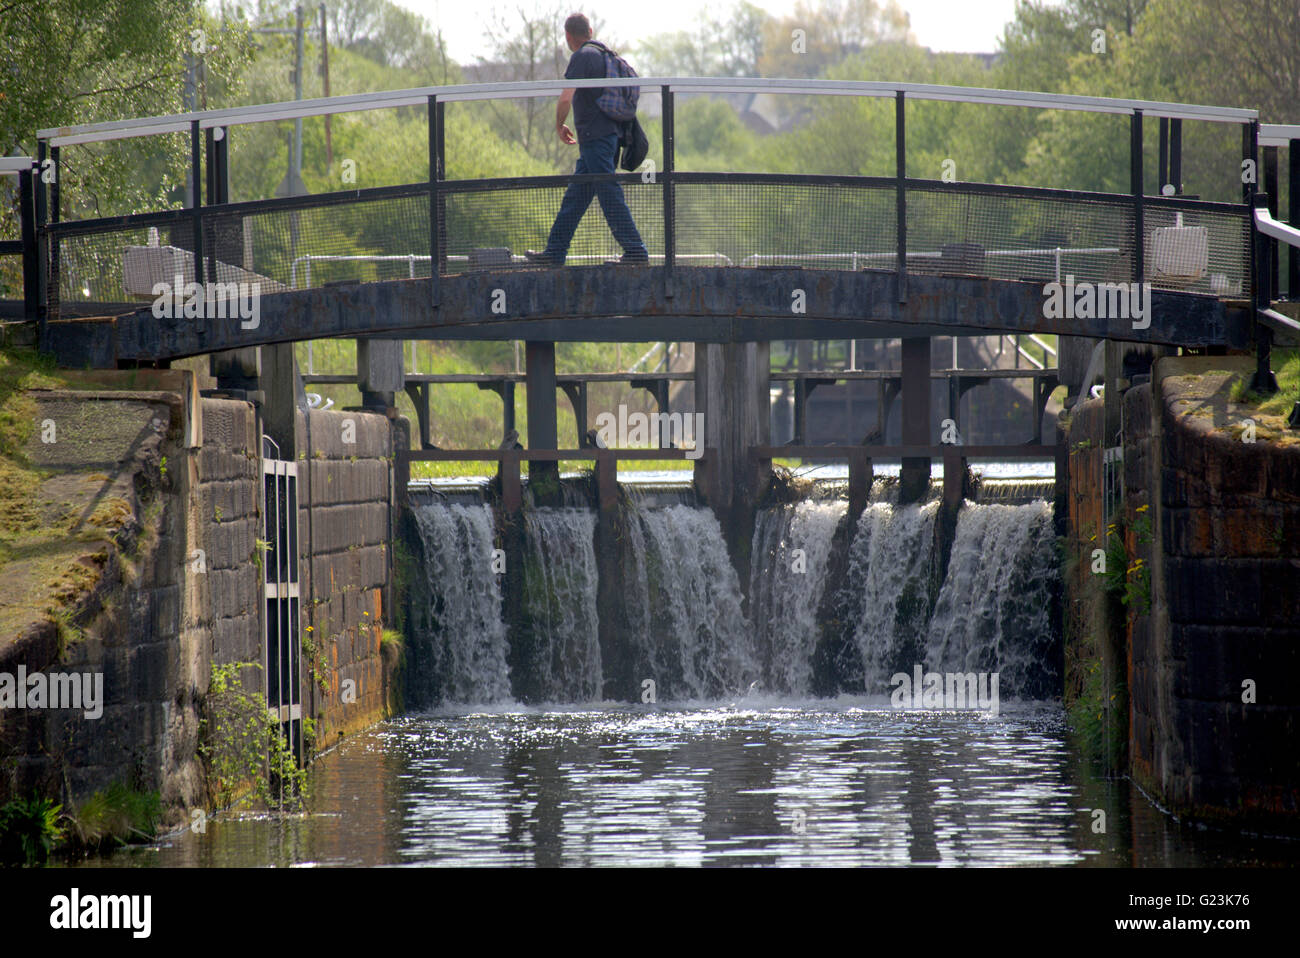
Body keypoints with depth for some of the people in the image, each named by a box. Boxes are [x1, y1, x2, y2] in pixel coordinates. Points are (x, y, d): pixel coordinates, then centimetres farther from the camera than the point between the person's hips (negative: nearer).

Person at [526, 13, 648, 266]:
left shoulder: (581, 57, -12)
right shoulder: (602, 54, 16)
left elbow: (566, 98, -20)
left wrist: (560, 126, -2)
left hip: (595, 138, -9)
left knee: (610, 196, -8)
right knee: (574, 198, 11)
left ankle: (636, 251, -9)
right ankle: (555, 252, 14)